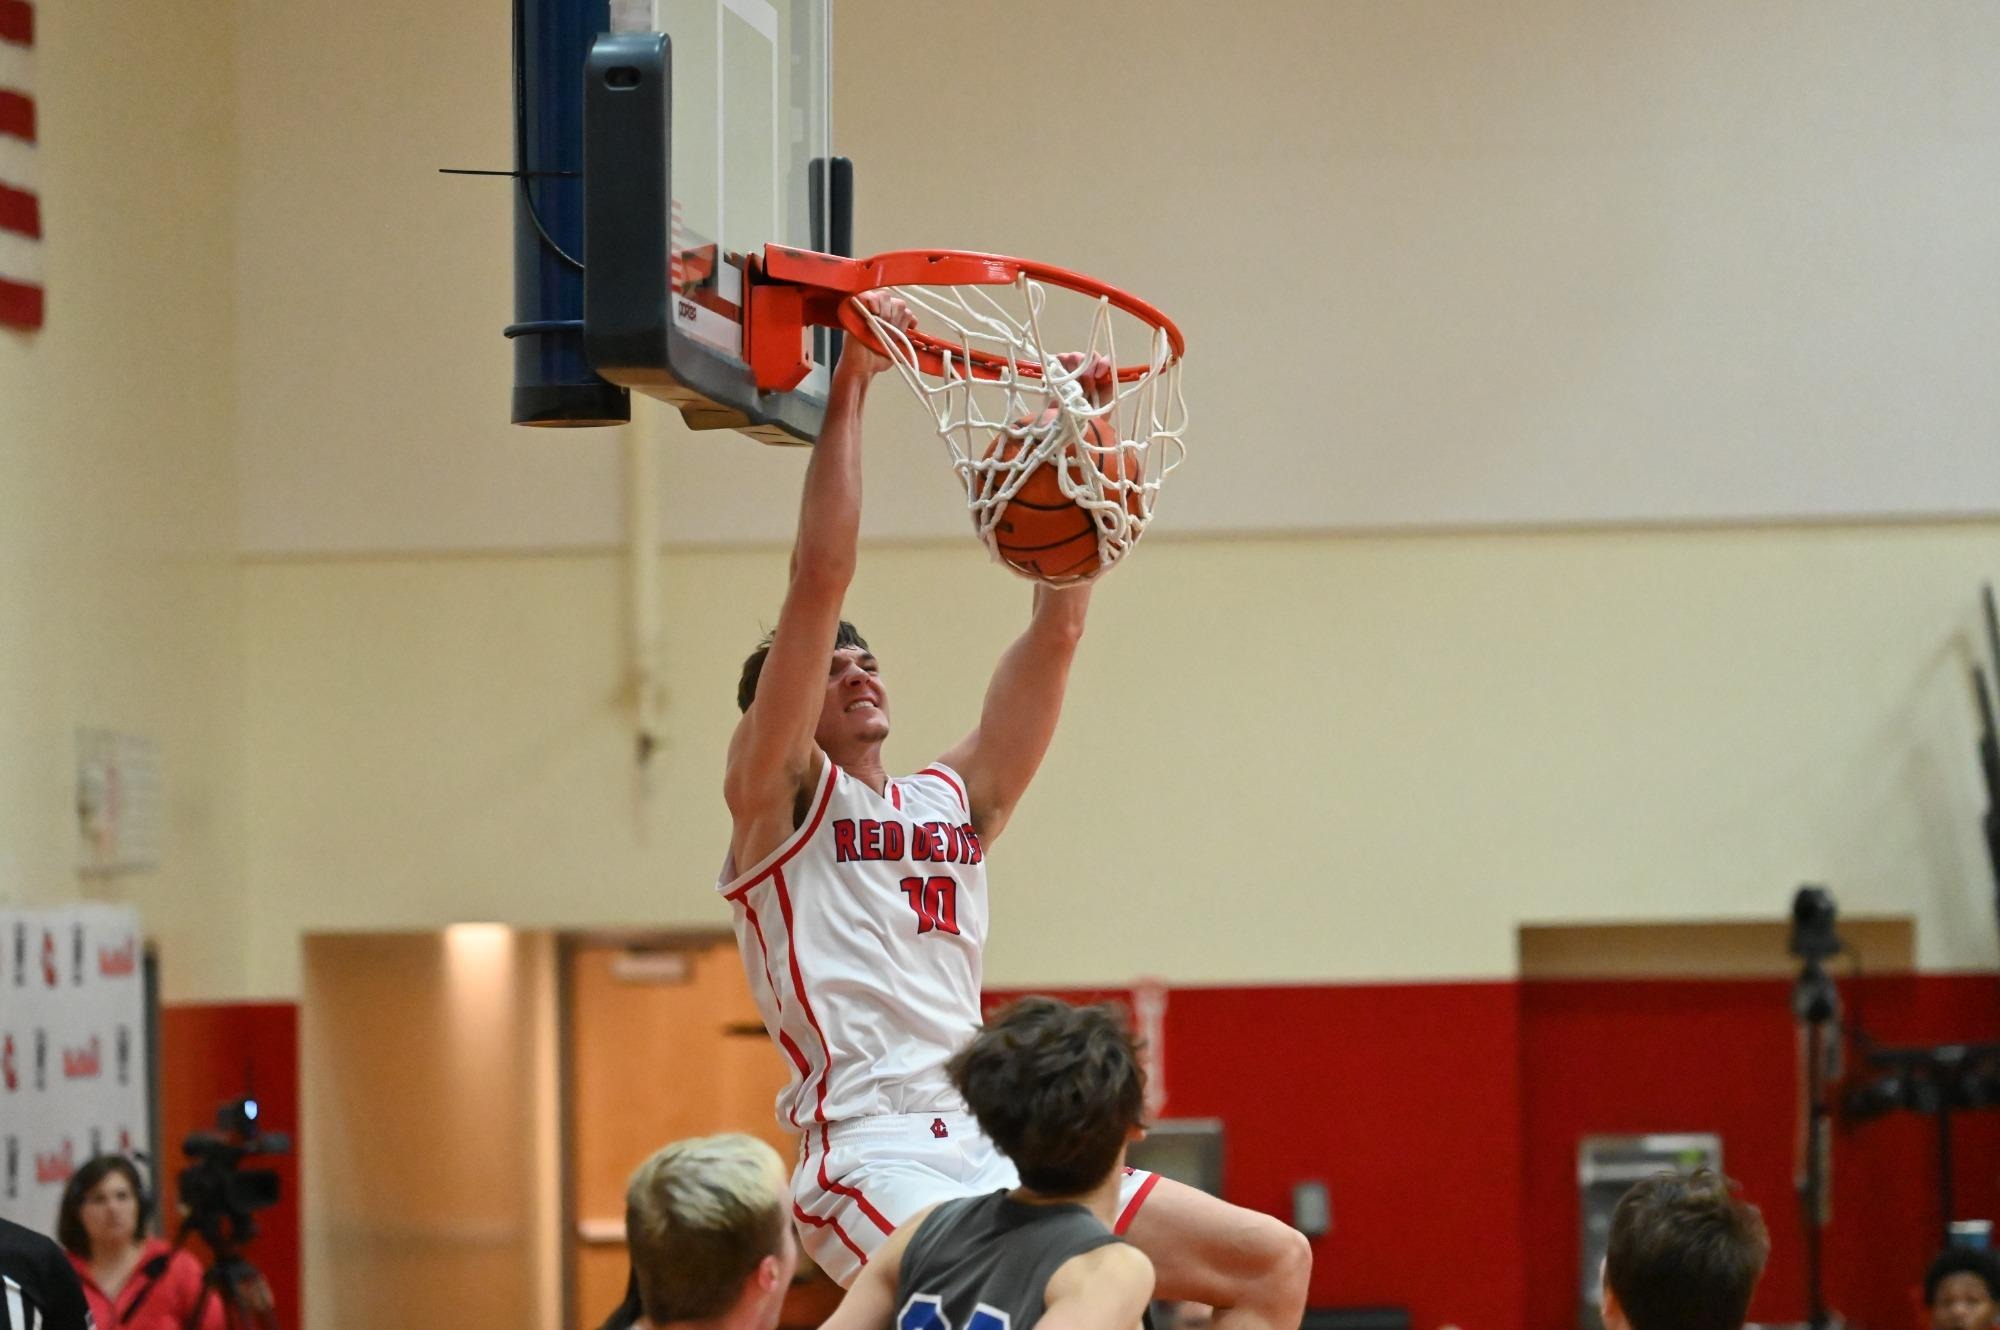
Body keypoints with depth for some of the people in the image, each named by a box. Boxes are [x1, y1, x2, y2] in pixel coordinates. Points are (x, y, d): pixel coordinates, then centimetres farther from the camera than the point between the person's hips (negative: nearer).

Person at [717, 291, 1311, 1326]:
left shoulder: (955, 801, 22)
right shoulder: (779, 797, 5)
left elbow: (1056, 631, 17)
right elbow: (820, 580, -6)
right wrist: (850, 387, -6)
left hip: (995, 1152, 8)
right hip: (873, 1156, -8)